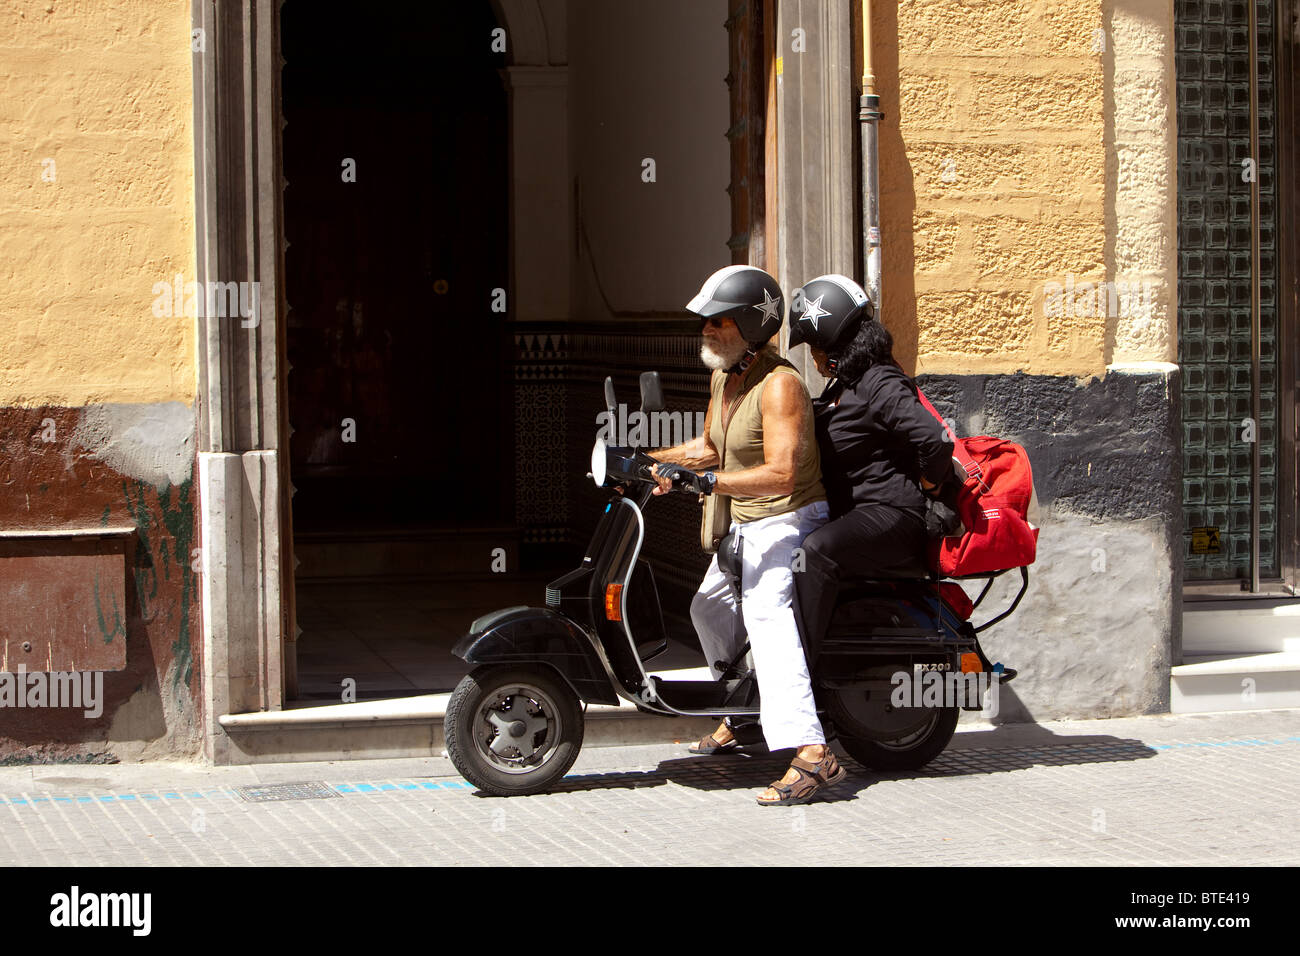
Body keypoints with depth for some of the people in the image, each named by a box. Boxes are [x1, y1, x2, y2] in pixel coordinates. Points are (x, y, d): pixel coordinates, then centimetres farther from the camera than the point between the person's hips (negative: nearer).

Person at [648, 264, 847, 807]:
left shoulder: (779, 384, -23)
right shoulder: (724, 376, 7)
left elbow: (780, 473, -32)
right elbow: (712, 447, 22)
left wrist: (706, 481, -39)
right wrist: (649, 460, 11)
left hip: (785, 519, -11)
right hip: (745, 523, 11)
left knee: (766, 617, -30)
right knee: (710, 609, 25)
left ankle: (812, 754, -44)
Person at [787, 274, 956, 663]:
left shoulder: (880, 384, -14)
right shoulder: (844, 386, 19)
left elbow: (936, 441, -26)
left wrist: (926, 485, -11)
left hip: (890, 515, -11)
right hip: (851, 513, 11)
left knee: (817, 551, -33)